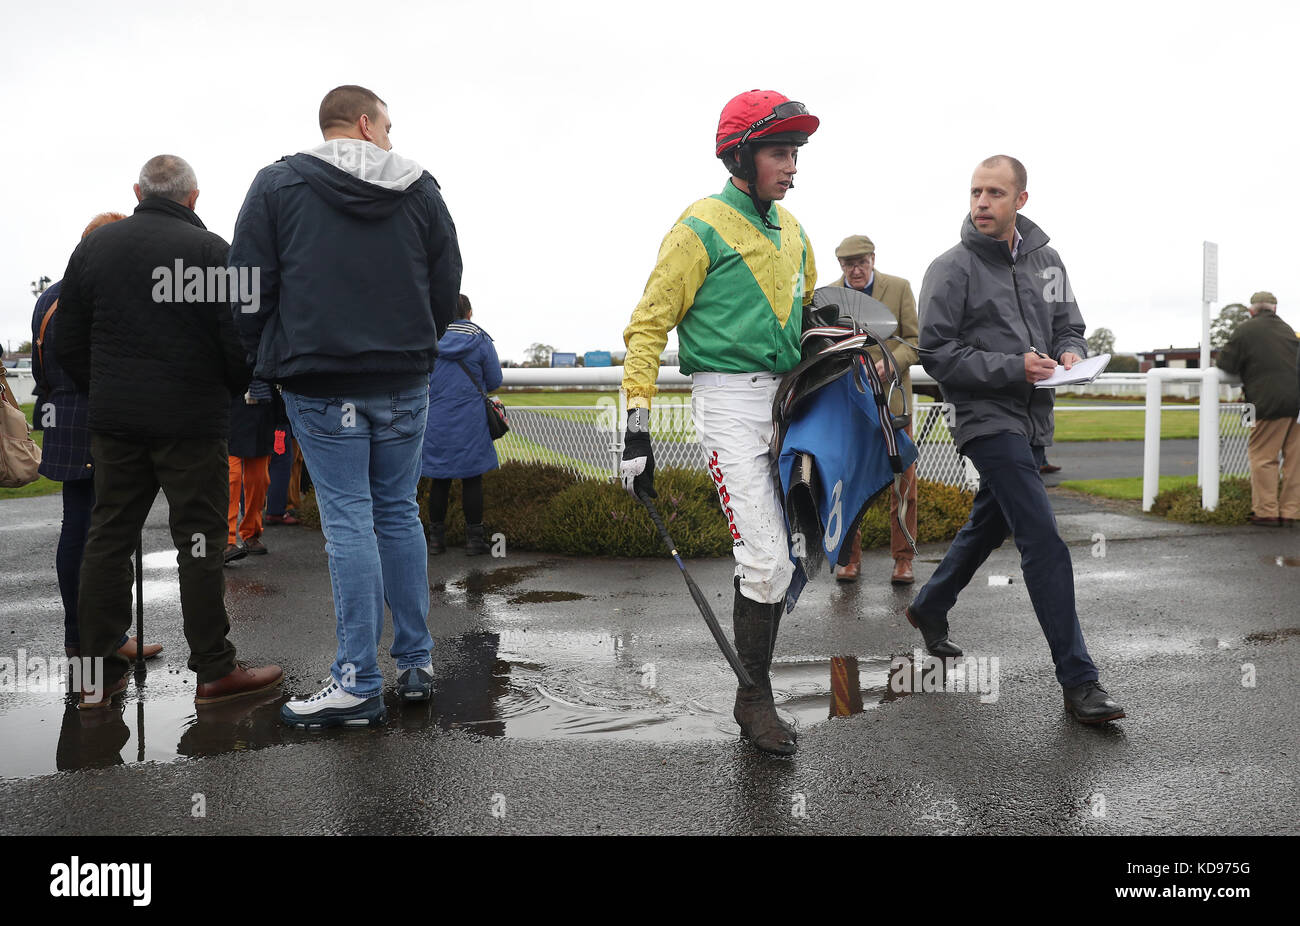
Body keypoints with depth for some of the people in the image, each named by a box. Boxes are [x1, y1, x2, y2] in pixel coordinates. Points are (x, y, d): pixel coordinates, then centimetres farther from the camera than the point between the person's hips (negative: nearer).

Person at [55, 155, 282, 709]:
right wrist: (236, 389, 9)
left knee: (108, 537, 10)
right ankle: (214, 670, 6)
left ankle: (98, 671, 14)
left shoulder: (93, 247, 10)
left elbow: (68, 339, 12)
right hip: (191, 421, -5)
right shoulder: (211, 251, -7)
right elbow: (237, 339, -9)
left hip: (113, 422, 5)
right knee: (199, 541, 0)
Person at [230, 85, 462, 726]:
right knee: (399, 513, 11)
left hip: (321, 385, -3)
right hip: (405, 384, 3)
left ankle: (358, 685, 1)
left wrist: (271, 359, 12)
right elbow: (447, 287, 9)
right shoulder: (420, 188, 8)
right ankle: (416, 663, 17)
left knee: (348, 522, -3)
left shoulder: (277, 184, 1)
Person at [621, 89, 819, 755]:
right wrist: (637, 428, -15)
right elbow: (649, 325, -9)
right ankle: (754, 699, 7)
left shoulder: (792, 231, 15)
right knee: (766, 557, -10)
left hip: (787, 397, 7)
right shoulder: (702, 226, -6)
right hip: (729, 401, -7)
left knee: (777, 556, 9)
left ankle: (756, 684, 26)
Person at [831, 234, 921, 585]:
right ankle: (850, 556, 14)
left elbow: (916, 340, 1)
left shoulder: (899, 288, 2)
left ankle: (903, 558, 11)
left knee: (902, 478, 1)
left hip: (891, 398, -1)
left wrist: (891, 361, -17)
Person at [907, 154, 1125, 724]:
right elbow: (937, 355, -11)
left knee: (989, 525, 21)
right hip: (988, 420, -7)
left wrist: (1071, 353, -5)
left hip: (1031, 420, 7)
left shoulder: (1046, 260, 10)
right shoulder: (952, 269, -8)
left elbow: (1069, 326, 18)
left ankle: (928, 608, 44)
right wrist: (1012, 367, -20)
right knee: (1044, 543, -13)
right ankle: (1078, 681, -7)